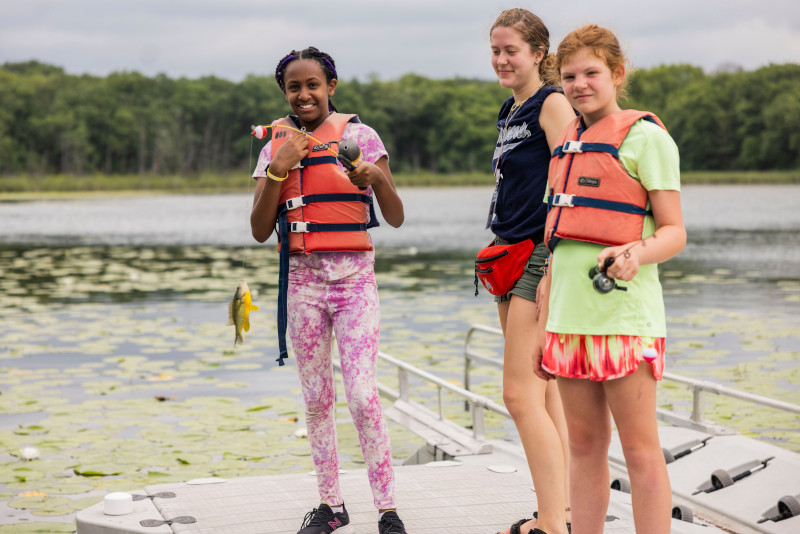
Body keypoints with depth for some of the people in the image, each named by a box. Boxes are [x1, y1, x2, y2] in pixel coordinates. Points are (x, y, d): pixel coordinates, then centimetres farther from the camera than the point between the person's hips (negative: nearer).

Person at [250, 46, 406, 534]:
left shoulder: (361, 136, 0)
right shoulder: (276, 147, 8)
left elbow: (396, 218, -2)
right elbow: (260, 230, 1)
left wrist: (376, 177, -21)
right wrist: (279, 169, -11)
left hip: (354, 276, -3)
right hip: (303, 279, 3)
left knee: (363, 395, -12)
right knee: (317, 398, 7)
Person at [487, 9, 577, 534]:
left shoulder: (553, 103, -10)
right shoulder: (511, 111, 17)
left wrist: (555, 269, -23)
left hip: (543, 256, -9)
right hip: (512, 256, 9)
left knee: (521, 394, -11)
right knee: (545, 395, 11)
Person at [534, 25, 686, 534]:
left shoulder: (645, 136, -3)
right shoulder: (568, 144, 17)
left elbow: (674, 232, -7)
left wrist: (636, 254, -28)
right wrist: (544, 324, 18)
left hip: (625, 316, -7)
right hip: (570, 317, 7)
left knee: (641, 450, -4)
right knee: (584, 445, 10)